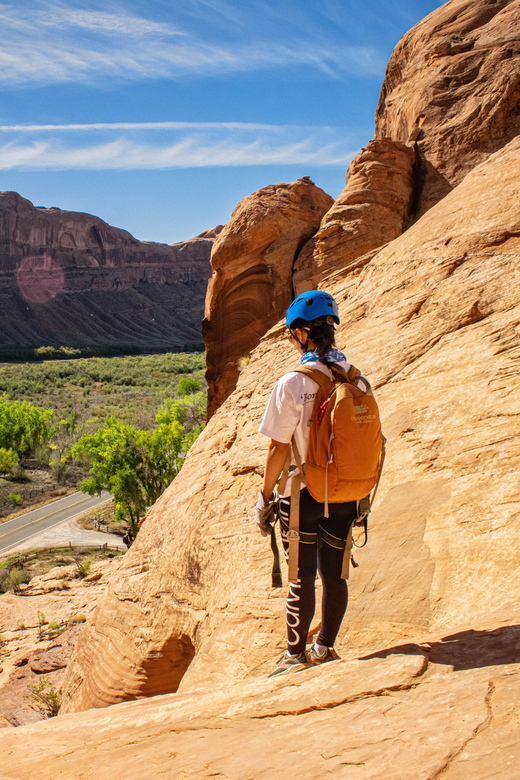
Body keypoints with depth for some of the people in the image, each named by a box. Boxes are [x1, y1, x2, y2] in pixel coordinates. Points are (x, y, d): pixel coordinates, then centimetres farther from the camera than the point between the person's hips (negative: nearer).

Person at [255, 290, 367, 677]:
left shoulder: (293, 384, -17)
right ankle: (326, 648, 28)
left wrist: (265, 496, -2)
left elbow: (279, 448, -14)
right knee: (334, 573, 15)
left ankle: (297, 655, 19)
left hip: (305, 494, -4)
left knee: (303, 577, 7)